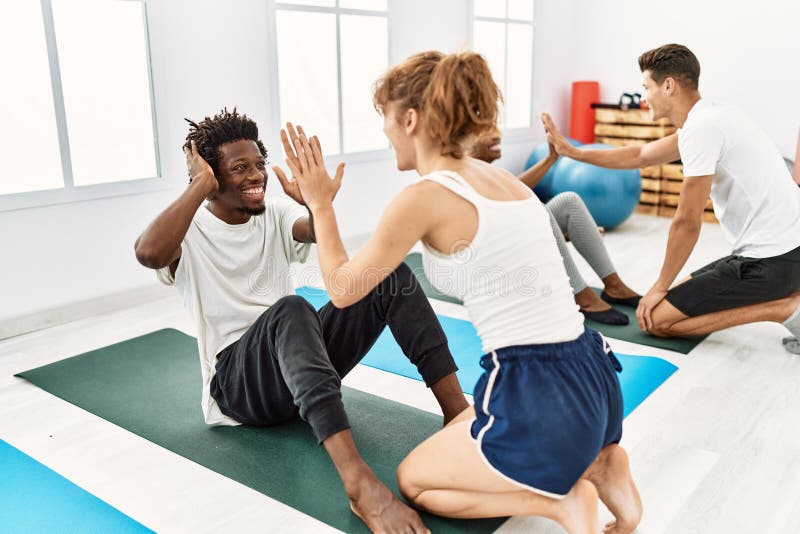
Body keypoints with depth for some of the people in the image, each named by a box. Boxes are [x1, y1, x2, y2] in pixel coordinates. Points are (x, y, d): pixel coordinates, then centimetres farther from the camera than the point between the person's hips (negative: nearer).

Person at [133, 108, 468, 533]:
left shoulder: (275, 216, 11)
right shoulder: (190, 233, -2)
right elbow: (147, 253, -27)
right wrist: (201, 185, -19)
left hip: (300, 362, 5)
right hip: (238, 380, -5)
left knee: (391, 271, -15)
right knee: (290, 308, -40)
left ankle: (460, 416, -22)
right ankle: (359, 484, -52)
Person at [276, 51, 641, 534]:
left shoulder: (424, 197, -13)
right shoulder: (498, 176, 10)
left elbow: (344, 289, 0)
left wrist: (320, 204, 10)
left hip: (541, 400, -8)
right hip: (594, 380, 8)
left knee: (413, 480, 20)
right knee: (457, 441, 34)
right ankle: (595, 465, 14)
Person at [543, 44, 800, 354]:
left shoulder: (702, 127, -18)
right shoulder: (708, 118, 12)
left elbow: (687, 222, -17)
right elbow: (640, 156, 23)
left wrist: (660, 286, -5)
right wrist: (571, 151, 24)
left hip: (771, 259, -9)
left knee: (654, 318, -7)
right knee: (680, 296, 24)